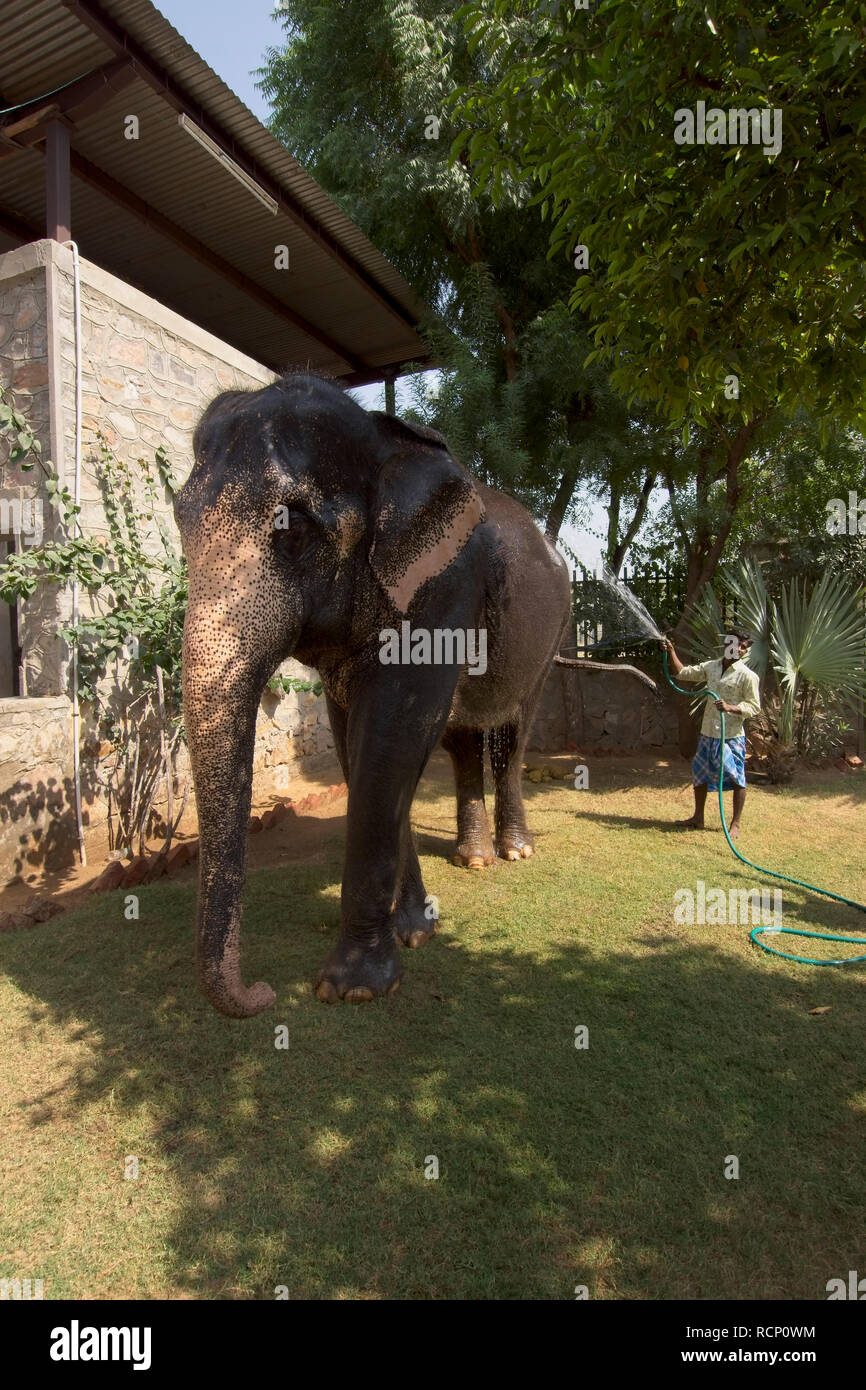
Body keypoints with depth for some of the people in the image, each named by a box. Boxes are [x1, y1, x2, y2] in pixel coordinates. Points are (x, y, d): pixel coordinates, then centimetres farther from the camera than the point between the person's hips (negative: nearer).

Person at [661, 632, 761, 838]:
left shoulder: (747, 676, -9)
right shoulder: (710, 667, 8)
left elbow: (754, 708, -10)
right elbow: (683, 672, 17)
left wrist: (730, 707, -25)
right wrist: (671, 651, 8)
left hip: (731, 737, -6)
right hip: (708, 734, 6)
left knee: (737, 780, 1)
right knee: (700, 775, 14)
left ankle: (735, 824, 14)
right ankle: (698, 818, 29)